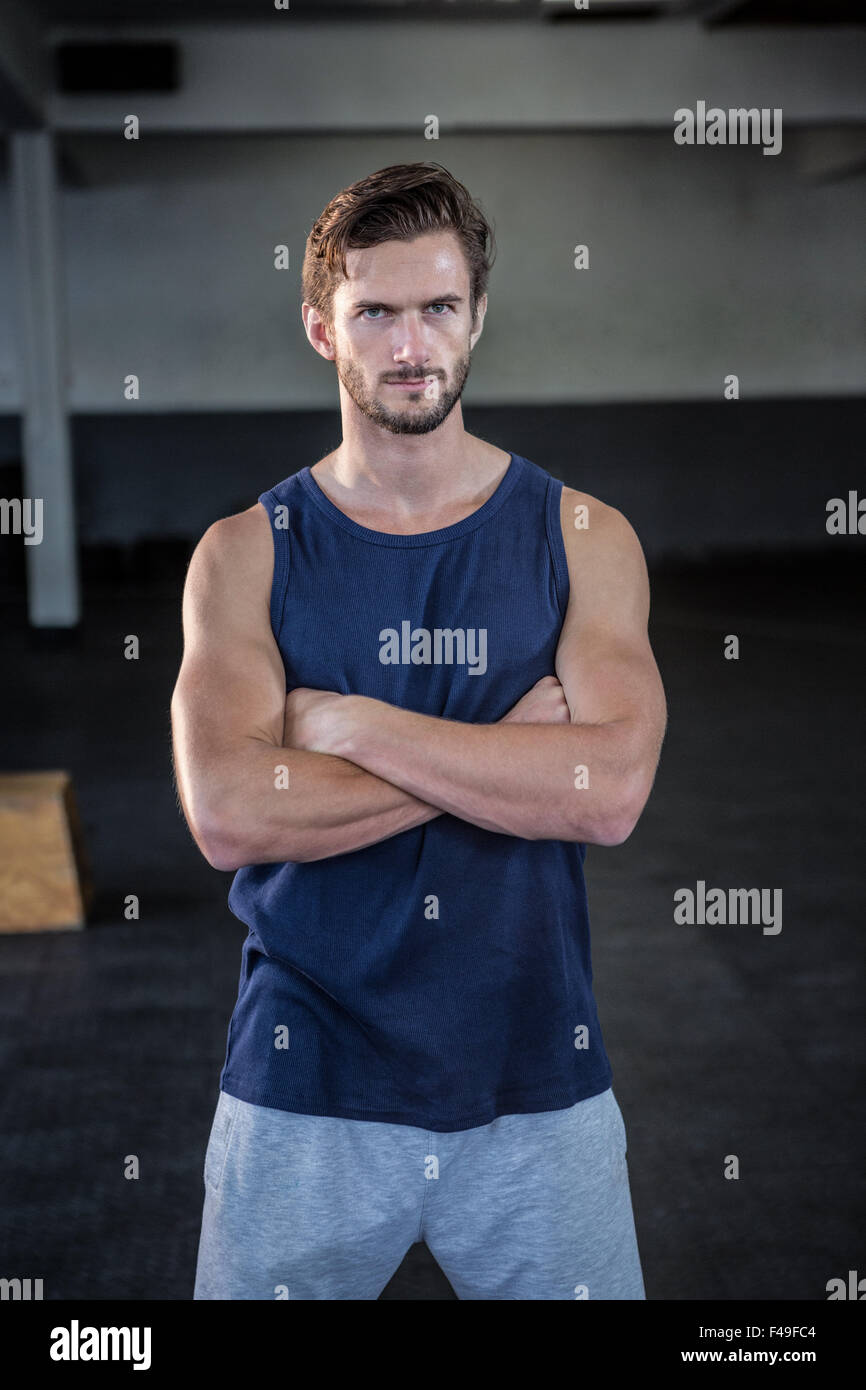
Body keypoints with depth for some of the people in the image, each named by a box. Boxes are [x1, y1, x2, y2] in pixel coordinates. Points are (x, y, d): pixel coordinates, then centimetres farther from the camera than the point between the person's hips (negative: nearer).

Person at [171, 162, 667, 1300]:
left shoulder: (582, 539, 1)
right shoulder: (246, 553, -1)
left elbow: (611, 792, -15)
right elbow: (225, 814, -16)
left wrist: (352, 724, -15)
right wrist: (505, 756, -15)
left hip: (540, 1088, 1)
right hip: (305, 1095, 0)